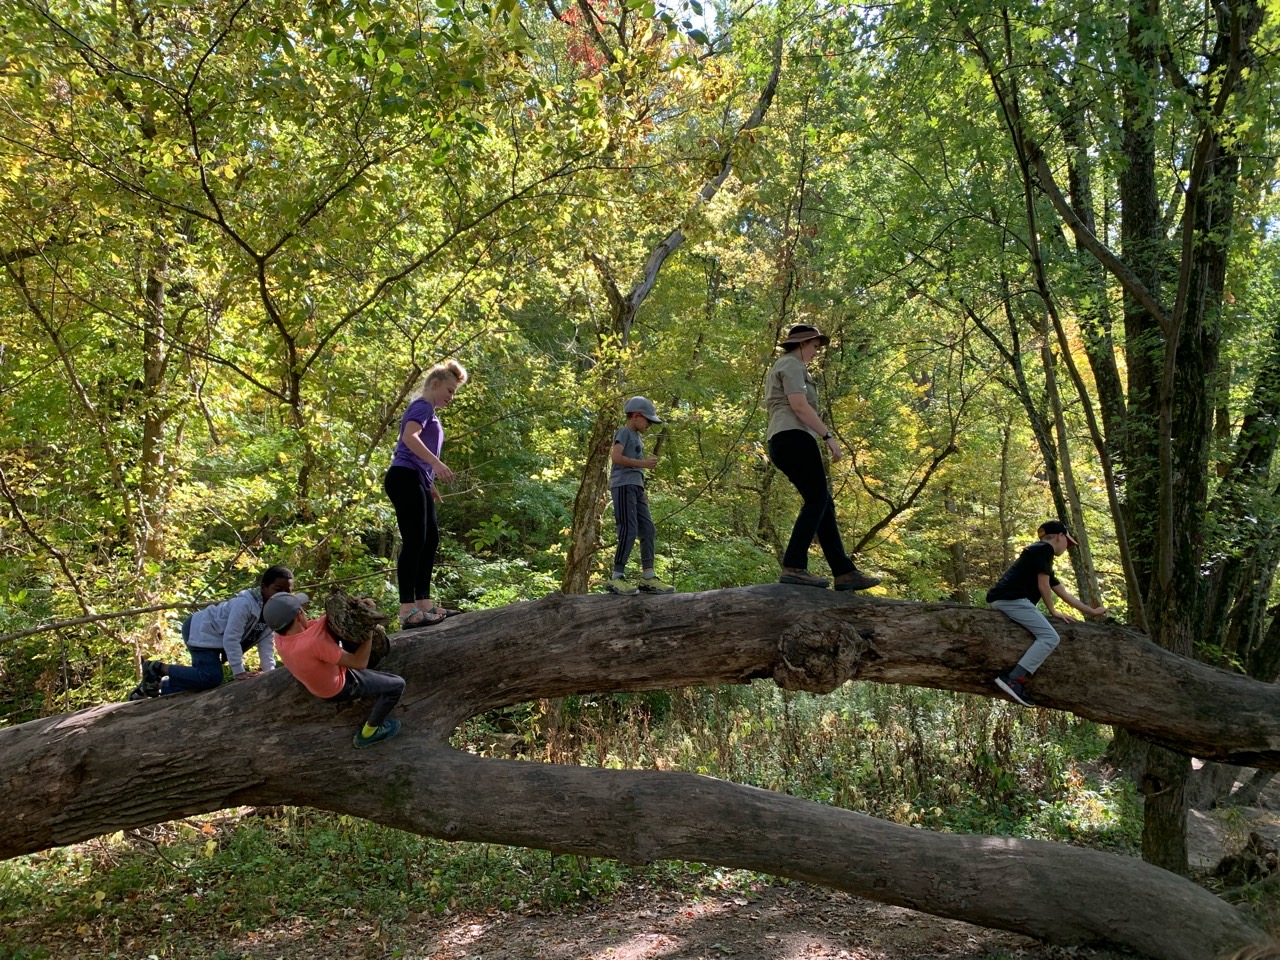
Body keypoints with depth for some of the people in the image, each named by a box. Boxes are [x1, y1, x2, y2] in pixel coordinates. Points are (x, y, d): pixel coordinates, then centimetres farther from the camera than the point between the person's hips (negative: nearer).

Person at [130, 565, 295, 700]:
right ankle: (157, 668, -9)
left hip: (218, 639, 10)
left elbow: (265, 645, 0)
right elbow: (231, 638, -32)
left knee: (203, 678, 7)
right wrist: (239, 671, -29)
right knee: (211, 677, -22)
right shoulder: (244, 604, -32)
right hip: (202, 631, -10)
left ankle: (157, 685, 23)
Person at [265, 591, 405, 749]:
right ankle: (368, 733, 17)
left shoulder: (280, 636, -20)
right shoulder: (313, 642, -45)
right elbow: (359, 663, -37)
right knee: (397, 684, 4)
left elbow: (321, 622, -7)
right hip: (339, 688, -7)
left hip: (319, 680, 7)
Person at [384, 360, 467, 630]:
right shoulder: (423, 406, -6)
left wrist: (430, 483, 27)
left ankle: (424, 604, 16)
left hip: (416, 482, 11)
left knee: (430, 539, 12)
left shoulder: (430, 412, 24)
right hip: (405, 478, -11)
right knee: (414, 542, -13)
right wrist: (437, 463, -33)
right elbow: (409, 437, -25)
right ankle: (408, 612, -14)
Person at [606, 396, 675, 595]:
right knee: (629, 530, -14)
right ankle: (617, 577, -11)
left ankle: (648, 577, 6)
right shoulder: (624, 432, -3)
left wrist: (642, 491, 17)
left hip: (635, 488, 9)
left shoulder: (637, 437, 24)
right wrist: (643, 463, -14)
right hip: (623, 486, -9)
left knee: (648, 530, 4)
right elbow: (616, 457, -17)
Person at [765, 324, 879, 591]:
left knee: (823, 504, 5)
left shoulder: (782, 367, 30)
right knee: (816, 500, -16)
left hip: (782, 443, 11)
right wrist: (829, 436, -16)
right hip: (794, 437, -11)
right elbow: (799, 405, -15)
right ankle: (793, 567, -24)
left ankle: (844, 572, 2)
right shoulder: (791, 364, -1)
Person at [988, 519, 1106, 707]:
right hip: (1011, 598, -11)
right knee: (1050, 637, -15)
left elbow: (1064, 593, 35)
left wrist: (1091, 611, 41)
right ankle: (1013, 679, -25)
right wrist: (1053, 612, 9)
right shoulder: (1044, 549, 1)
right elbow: (1043, 586, -4)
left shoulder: (1038, 553, 29)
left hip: (1001, 599, 11)